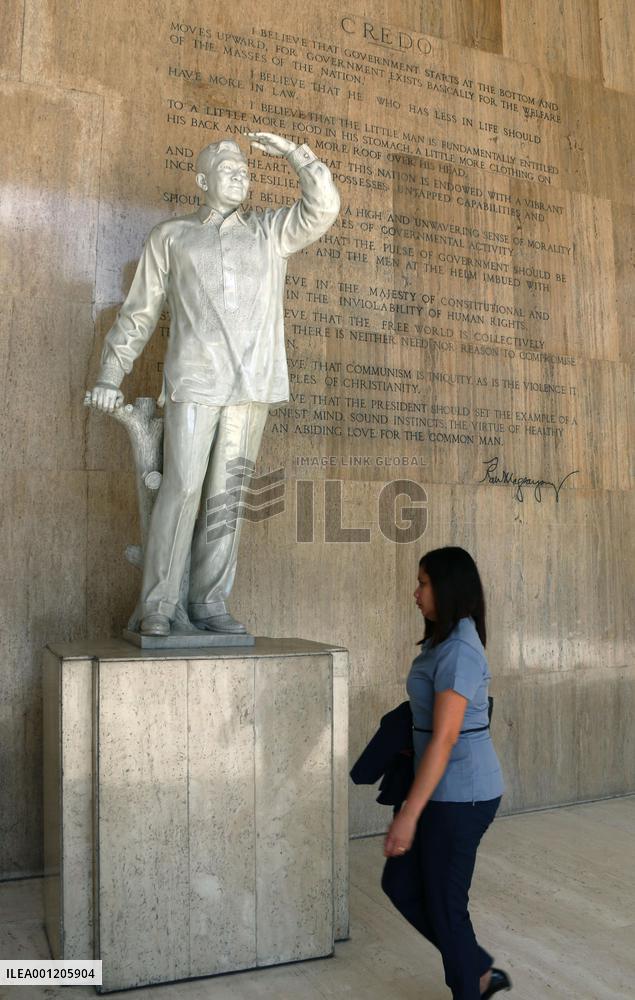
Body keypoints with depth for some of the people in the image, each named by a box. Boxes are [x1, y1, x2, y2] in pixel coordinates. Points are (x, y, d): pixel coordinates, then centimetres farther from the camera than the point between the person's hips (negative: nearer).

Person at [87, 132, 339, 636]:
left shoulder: (270, 232, 17)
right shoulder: (171, 236, 13)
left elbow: (324, 206, 5)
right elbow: (139, 312, 11)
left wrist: (291, 151, 3)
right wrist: (111, 374, 5)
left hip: (251, 385, 2)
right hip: (194, 381, -2)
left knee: (228, 495, 1)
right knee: (181, 489, -10)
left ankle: (210, 603, 6)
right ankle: (157, 605, -3)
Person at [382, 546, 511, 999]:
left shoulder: (458, 652, -23)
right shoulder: (447, 642, 9)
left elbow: (444, 739, -26)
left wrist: (409, 814, -24)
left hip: (459, 795, -10)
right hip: (450, 789, 10)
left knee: (444, 903, 7)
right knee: (400, 885, 16)